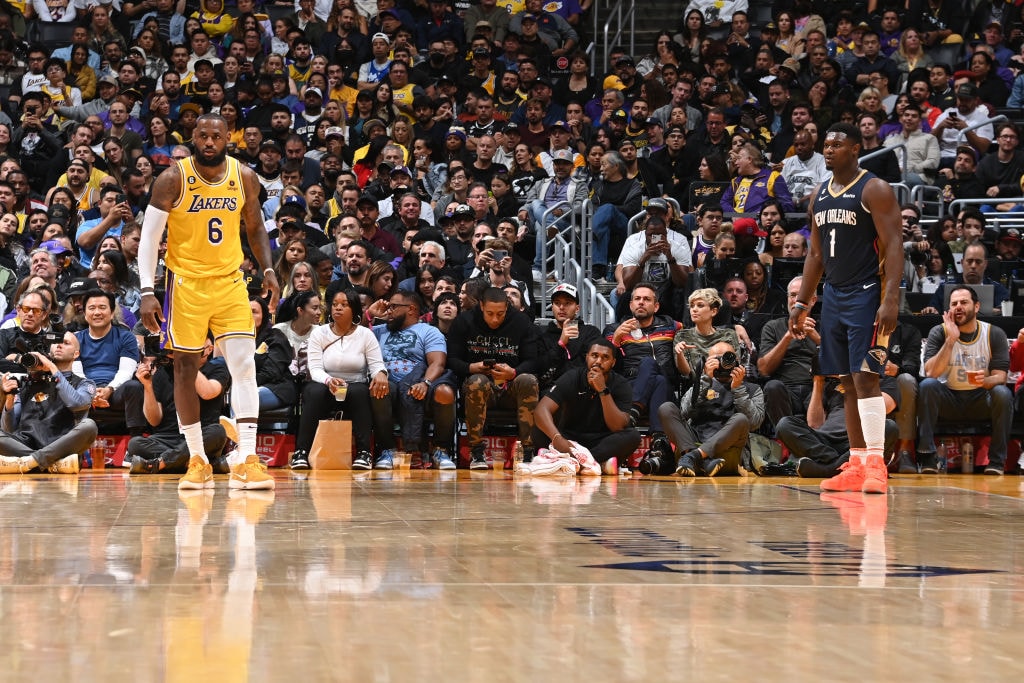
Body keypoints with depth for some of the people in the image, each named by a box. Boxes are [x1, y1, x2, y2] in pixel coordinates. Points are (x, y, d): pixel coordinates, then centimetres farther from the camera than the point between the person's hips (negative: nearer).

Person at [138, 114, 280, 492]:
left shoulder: (245, 177, -1)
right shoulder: (173, 179, -11)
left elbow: (255, 226, 14)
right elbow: (149, 237, -9)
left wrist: (268, 269, 0)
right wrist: (147, 292, -17)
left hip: (229, 280, 2)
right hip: (186, 282, -2)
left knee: (244, 365, -10)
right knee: (186, 367, 3)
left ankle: (246, 460, -11)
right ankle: (198, 461, 14)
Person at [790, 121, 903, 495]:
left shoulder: (874, 190, -9)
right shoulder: (820, 195, 14)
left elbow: (894, 247, -14)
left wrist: (890, 301, -23)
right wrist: (802, 303, 15)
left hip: (866, 296, -7)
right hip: (833, 296, 7)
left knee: (865, 377, -14)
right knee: (847, 382, 8)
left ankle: (876, 464, -14)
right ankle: (856, 466, 12)